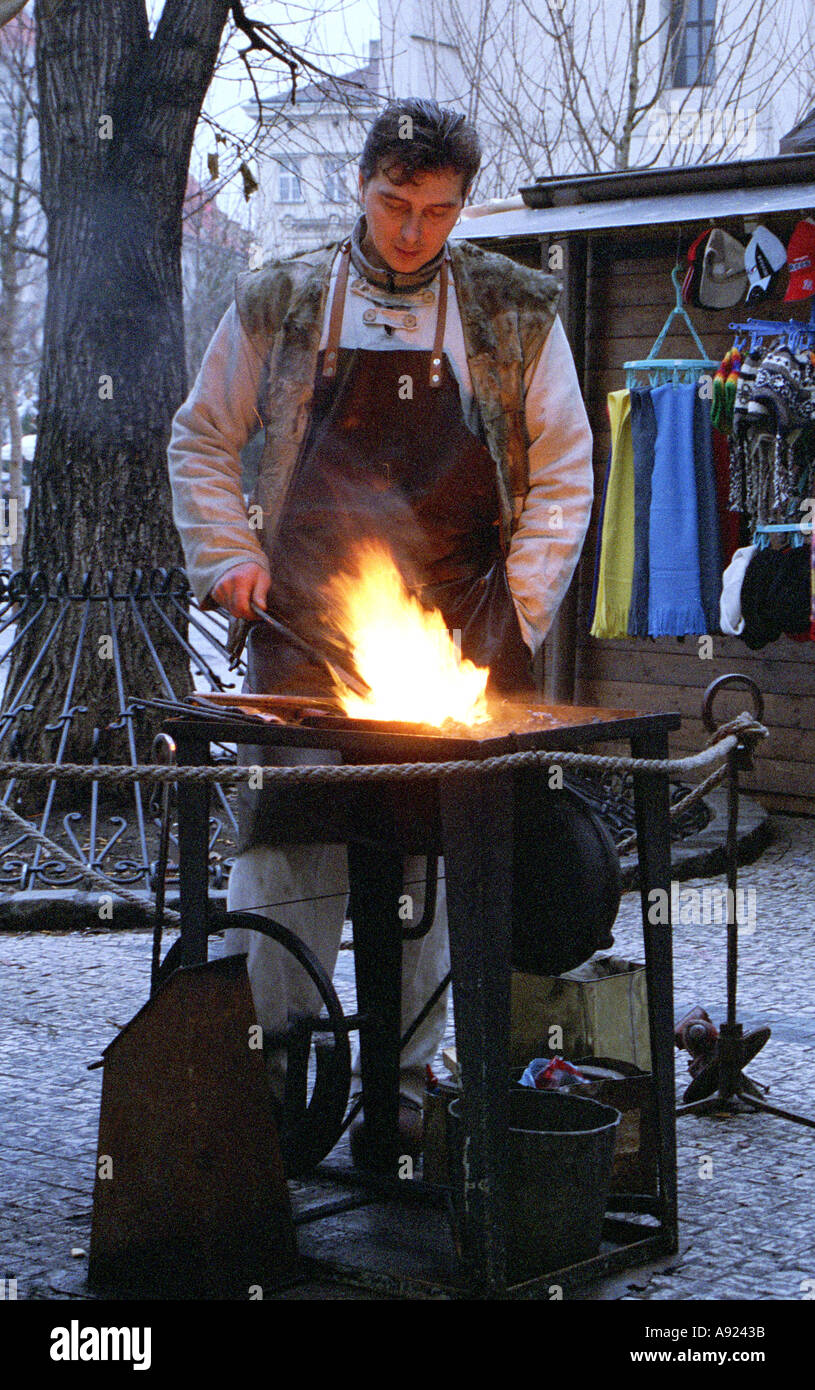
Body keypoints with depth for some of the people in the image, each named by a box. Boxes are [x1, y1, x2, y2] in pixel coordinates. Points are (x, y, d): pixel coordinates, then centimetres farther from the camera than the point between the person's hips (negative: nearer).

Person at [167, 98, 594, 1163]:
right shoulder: (278, 305, 8)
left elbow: (563, 474, 11)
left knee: (433, 864, 4)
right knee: (285, 855, -5)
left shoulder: (516, 314, 8)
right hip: (305, 636, 0)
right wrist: (229, 560, 3)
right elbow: (201, 442, 17)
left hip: (456, 644, 1)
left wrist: (518, 610, 2)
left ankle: (406, 1078, 15)